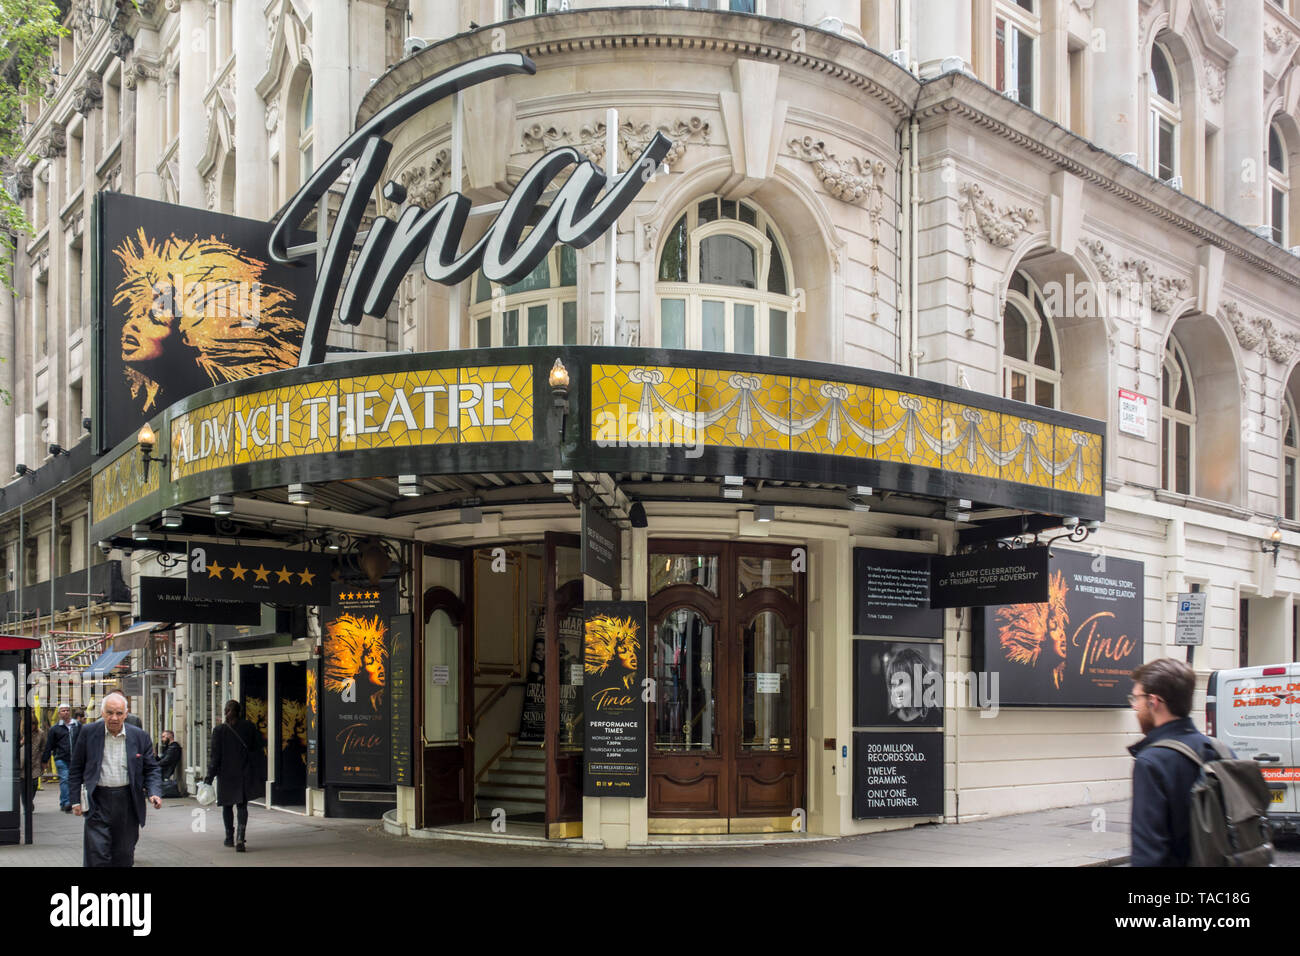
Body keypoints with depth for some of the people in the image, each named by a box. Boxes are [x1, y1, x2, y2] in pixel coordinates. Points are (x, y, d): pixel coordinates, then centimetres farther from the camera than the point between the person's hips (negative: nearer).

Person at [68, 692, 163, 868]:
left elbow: (151, 769, 7)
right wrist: (76, 800, 2)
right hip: (97, 802, -1)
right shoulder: (88, 733, 0)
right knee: (96, 855, -8)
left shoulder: (140, 737, 2)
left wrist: (154, 793, -10)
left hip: (127, 802, 2)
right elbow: (76, 769, 7)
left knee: (124, 856, 9)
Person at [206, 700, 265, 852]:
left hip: (226, 775, -1)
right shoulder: (250, 728, 0)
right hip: (245, 775, 1)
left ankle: (229, 837, 22)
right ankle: (241, 836, -15)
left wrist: (210, 775, -1)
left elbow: (215, 755, -7)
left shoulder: (219, 730, -7)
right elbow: (257, 752, 3)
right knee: (242, 805, 4)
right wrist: (259, 775, 10)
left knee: (227, 806, 15)